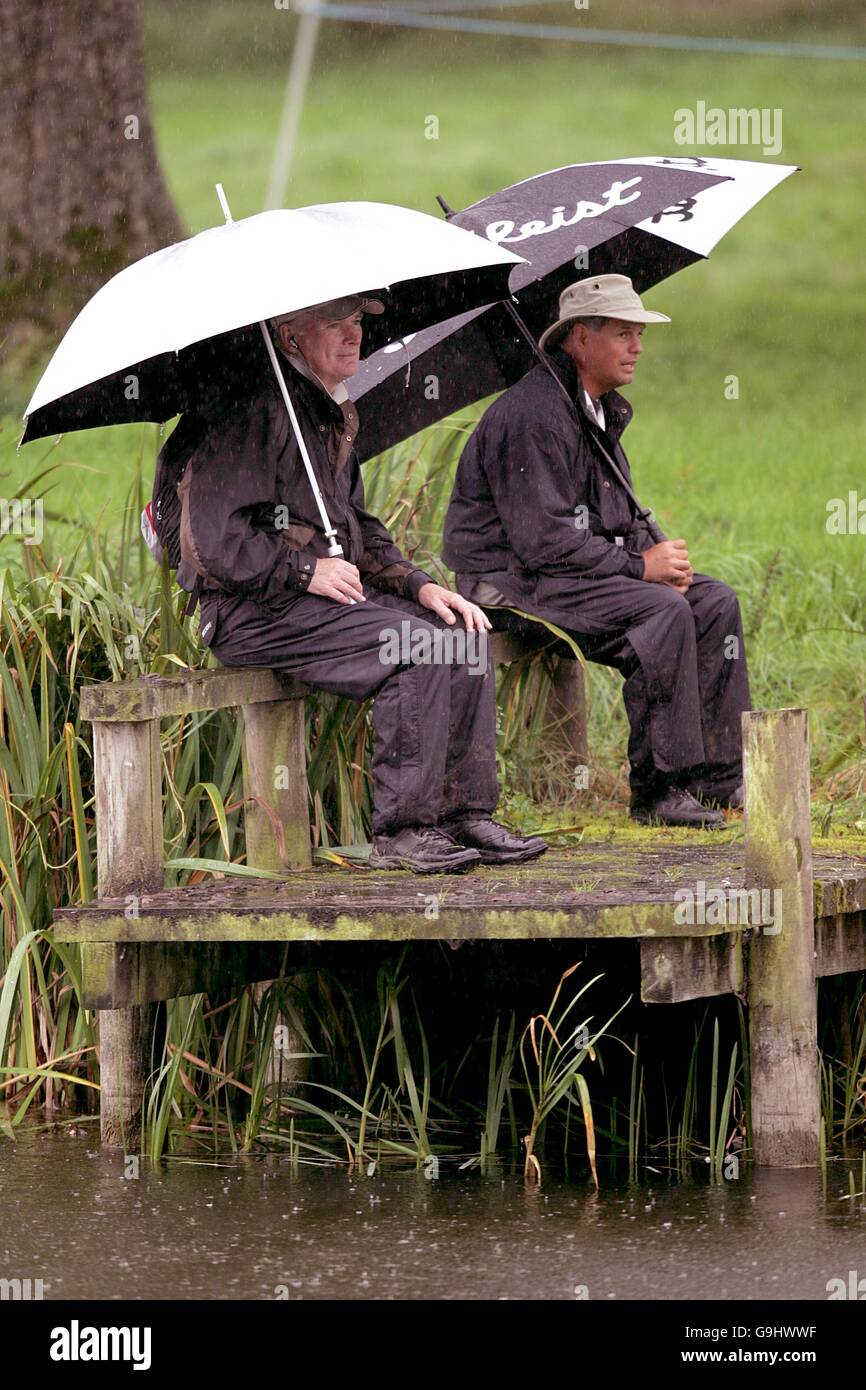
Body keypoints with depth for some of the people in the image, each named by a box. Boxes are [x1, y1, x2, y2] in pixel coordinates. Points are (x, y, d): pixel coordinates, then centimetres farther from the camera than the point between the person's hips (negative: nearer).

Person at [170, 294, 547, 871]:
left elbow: (359, 526, 26)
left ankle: (467, 813, -4)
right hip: (251, 612, -9)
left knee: (465, 635, -6)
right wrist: (306, 572, -18)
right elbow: (213, 540, -19)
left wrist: (418, 584, 9)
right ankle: (400, 832, -21)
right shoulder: (251, 412, -14)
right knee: (416, 645, -25)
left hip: (330, 595, 9)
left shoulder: (334, 413, 17)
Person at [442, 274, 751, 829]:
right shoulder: (532, 414, -19)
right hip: (513, 582, -10)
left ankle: (719, 778, 1)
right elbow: (542, 541, -24)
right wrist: (639, 566, -19)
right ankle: (659, 792, -24)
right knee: (662, 611, -28)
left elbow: (624, 515, 21)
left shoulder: (601, 410, 14)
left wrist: (663, 556, -1)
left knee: (715, 601, 0)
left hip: (579, 570, 10)